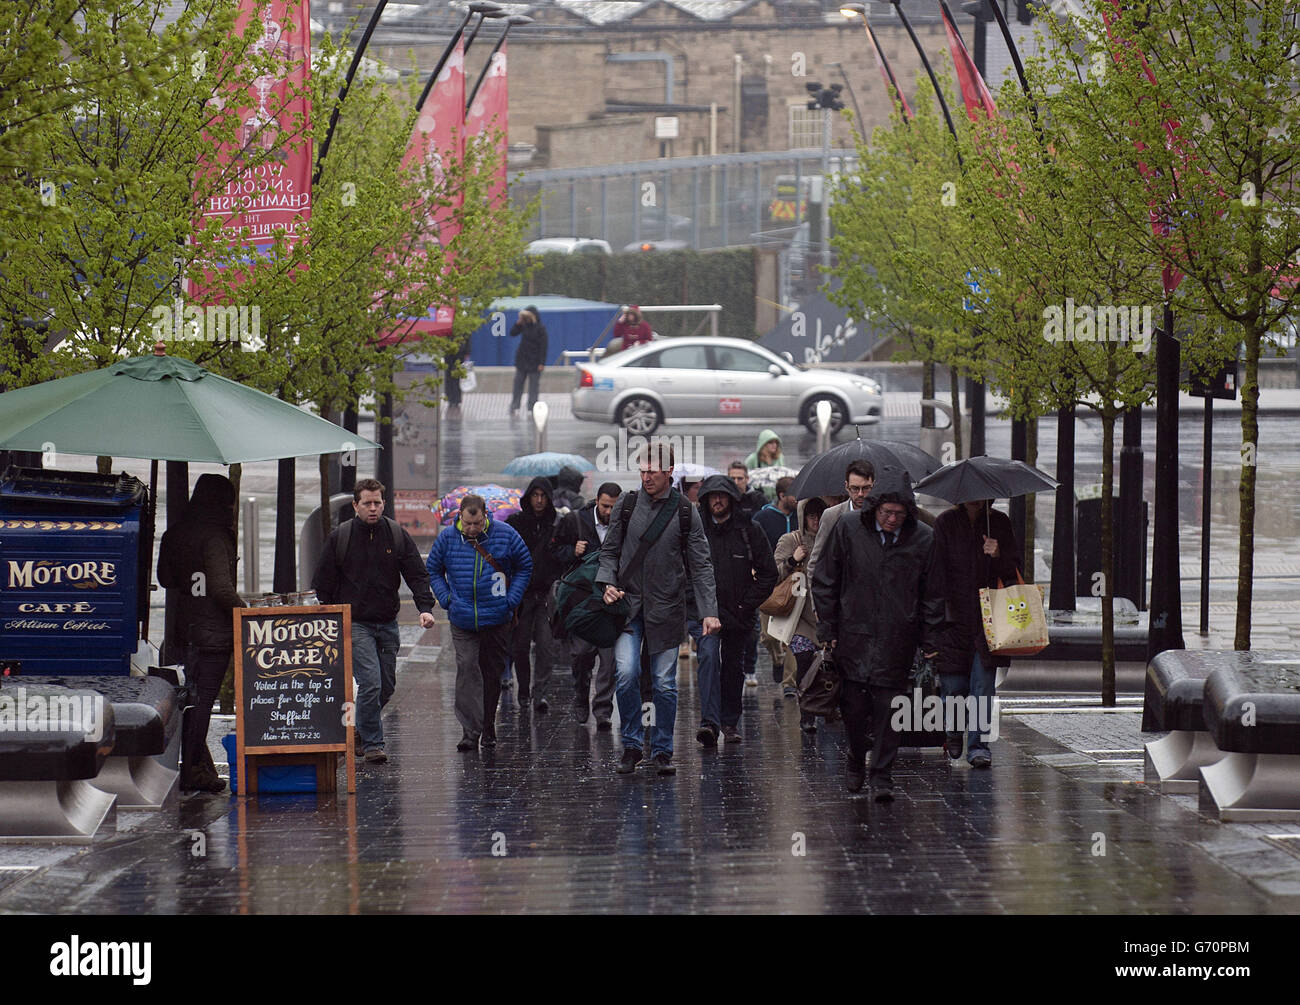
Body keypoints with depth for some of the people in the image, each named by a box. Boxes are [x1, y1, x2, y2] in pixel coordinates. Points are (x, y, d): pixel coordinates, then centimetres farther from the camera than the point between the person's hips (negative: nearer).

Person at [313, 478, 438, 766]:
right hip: (355, 624, -4)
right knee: (370, 682, -17)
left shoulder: (397, 535, 3)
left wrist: (425, 607, -14)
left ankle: (361, 728, 33)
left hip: (387, 623, 4)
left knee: (387, 686, 10)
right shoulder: (339, 537, -2)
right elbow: (323, 583, 2)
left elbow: (417, 575, 2)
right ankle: (372, 743, -9)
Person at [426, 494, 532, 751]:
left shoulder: (505, 534, -4)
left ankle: (488, 728, 23)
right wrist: (446, 598, -1)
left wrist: (512, 599, -2)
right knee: (467, 670, -12)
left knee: (493, 673, 9)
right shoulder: (447, 538, -2)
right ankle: (470, 731, -13)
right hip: (462, 621, 0)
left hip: (497, 619, 0)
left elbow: (525, 566, 7)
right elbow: (433, 570, 13)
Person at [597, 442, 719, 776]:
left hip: (666, 609, 0)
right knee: (626, 674, -13)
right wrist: (608, 582, -8)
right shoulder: (626, 505, 3)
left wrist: (709, 611, -8)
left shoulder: (685, 511, -1)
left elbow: (701, 564, 0)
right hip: (628, 603, 0)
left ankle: (662, 750, 14)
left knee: (665, 683, 2)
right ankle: (631, 746, 1)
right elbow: (609, 550, 11)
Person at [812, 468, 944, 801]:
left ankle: (882, 776, 5)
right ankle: (855, 762, 27)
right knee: (854, 704, 3)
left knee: (889, 704, -2)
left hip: (897, 640, 0)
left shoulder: (923, 539, -2)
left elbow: (933, 595, 6)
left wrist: (930, 642, 3)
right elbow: (824, 582, 5)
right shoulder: (848, 529, -3)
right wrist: (827, 630, 1)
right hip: (854, 636, 0)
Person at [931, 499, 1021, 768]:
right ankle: (952, 731, 30)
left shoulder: (999, 523, 7)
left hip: (987, 620, 1)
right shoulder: (945, 522, 1)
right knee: (954, 685, 1)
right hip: (954, 615, -1)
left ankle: (978, 745, 0)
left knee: (983, 684, -6)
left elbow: (1013, 571, 9)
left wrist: (998, 556, -12)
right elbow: (937, 569, -3)